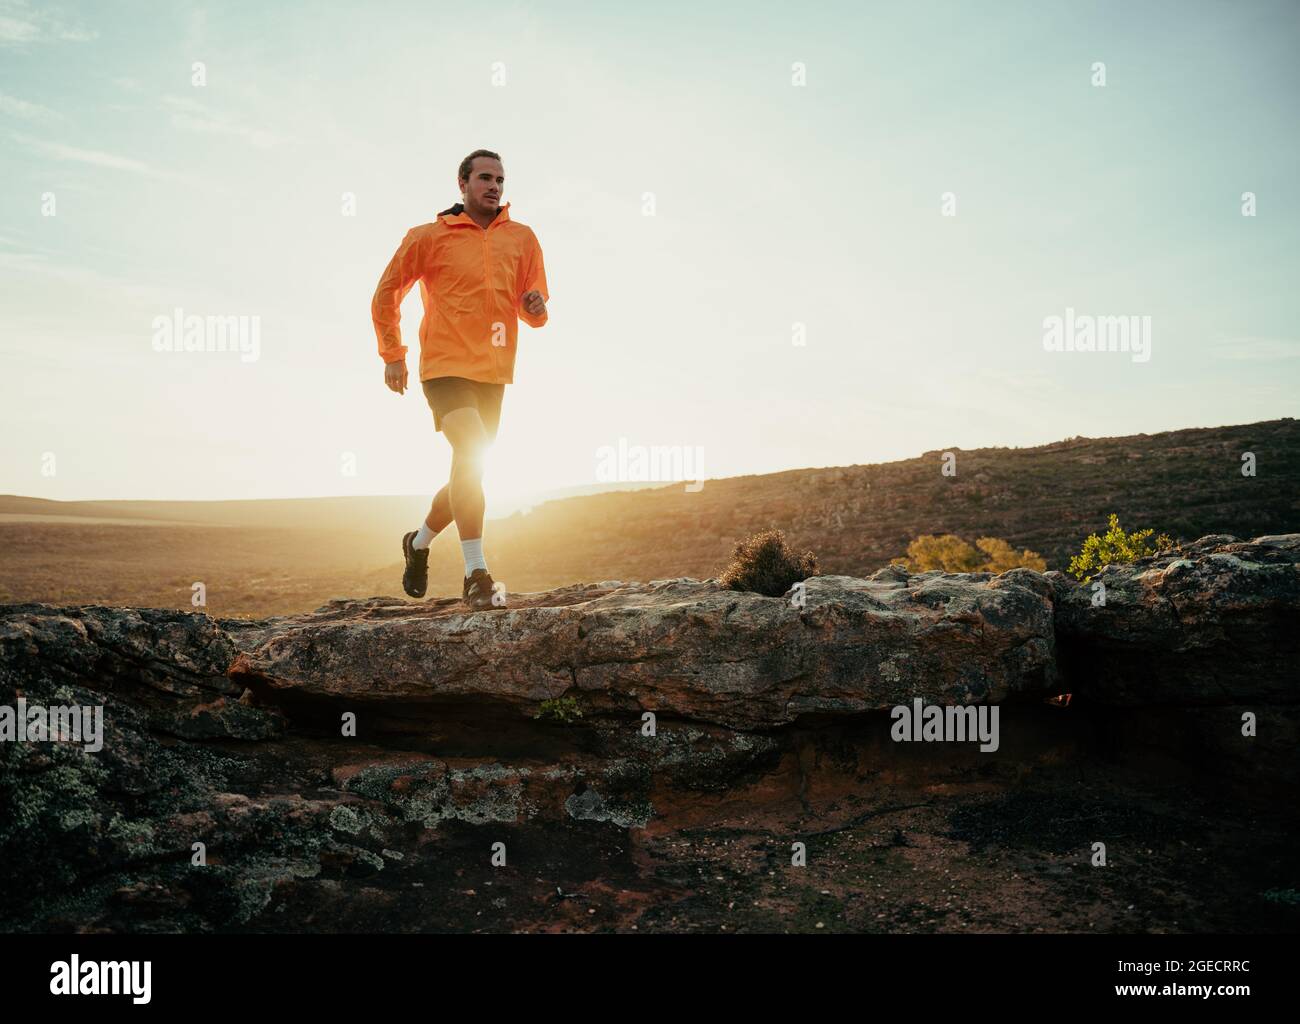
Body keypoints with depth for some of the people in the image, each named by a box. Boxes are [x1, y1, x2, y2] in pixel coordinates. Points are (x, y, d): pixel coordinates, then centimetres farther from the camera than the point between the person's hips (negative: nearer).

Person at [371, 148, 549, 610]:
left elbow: (535, 312, 13)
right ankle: (476, 576, -21)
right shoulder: (428, 237, -1)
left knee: (470, 470, 13)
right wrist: (393, 355, 4)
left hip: (493, 371, 5)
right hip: (445, 365, -5)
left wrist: (535, 306, -11)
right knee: (471, 454, -24)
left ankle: (419, 542, 39)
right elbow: (386, 295, 7)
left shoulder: (522, 238, 8)